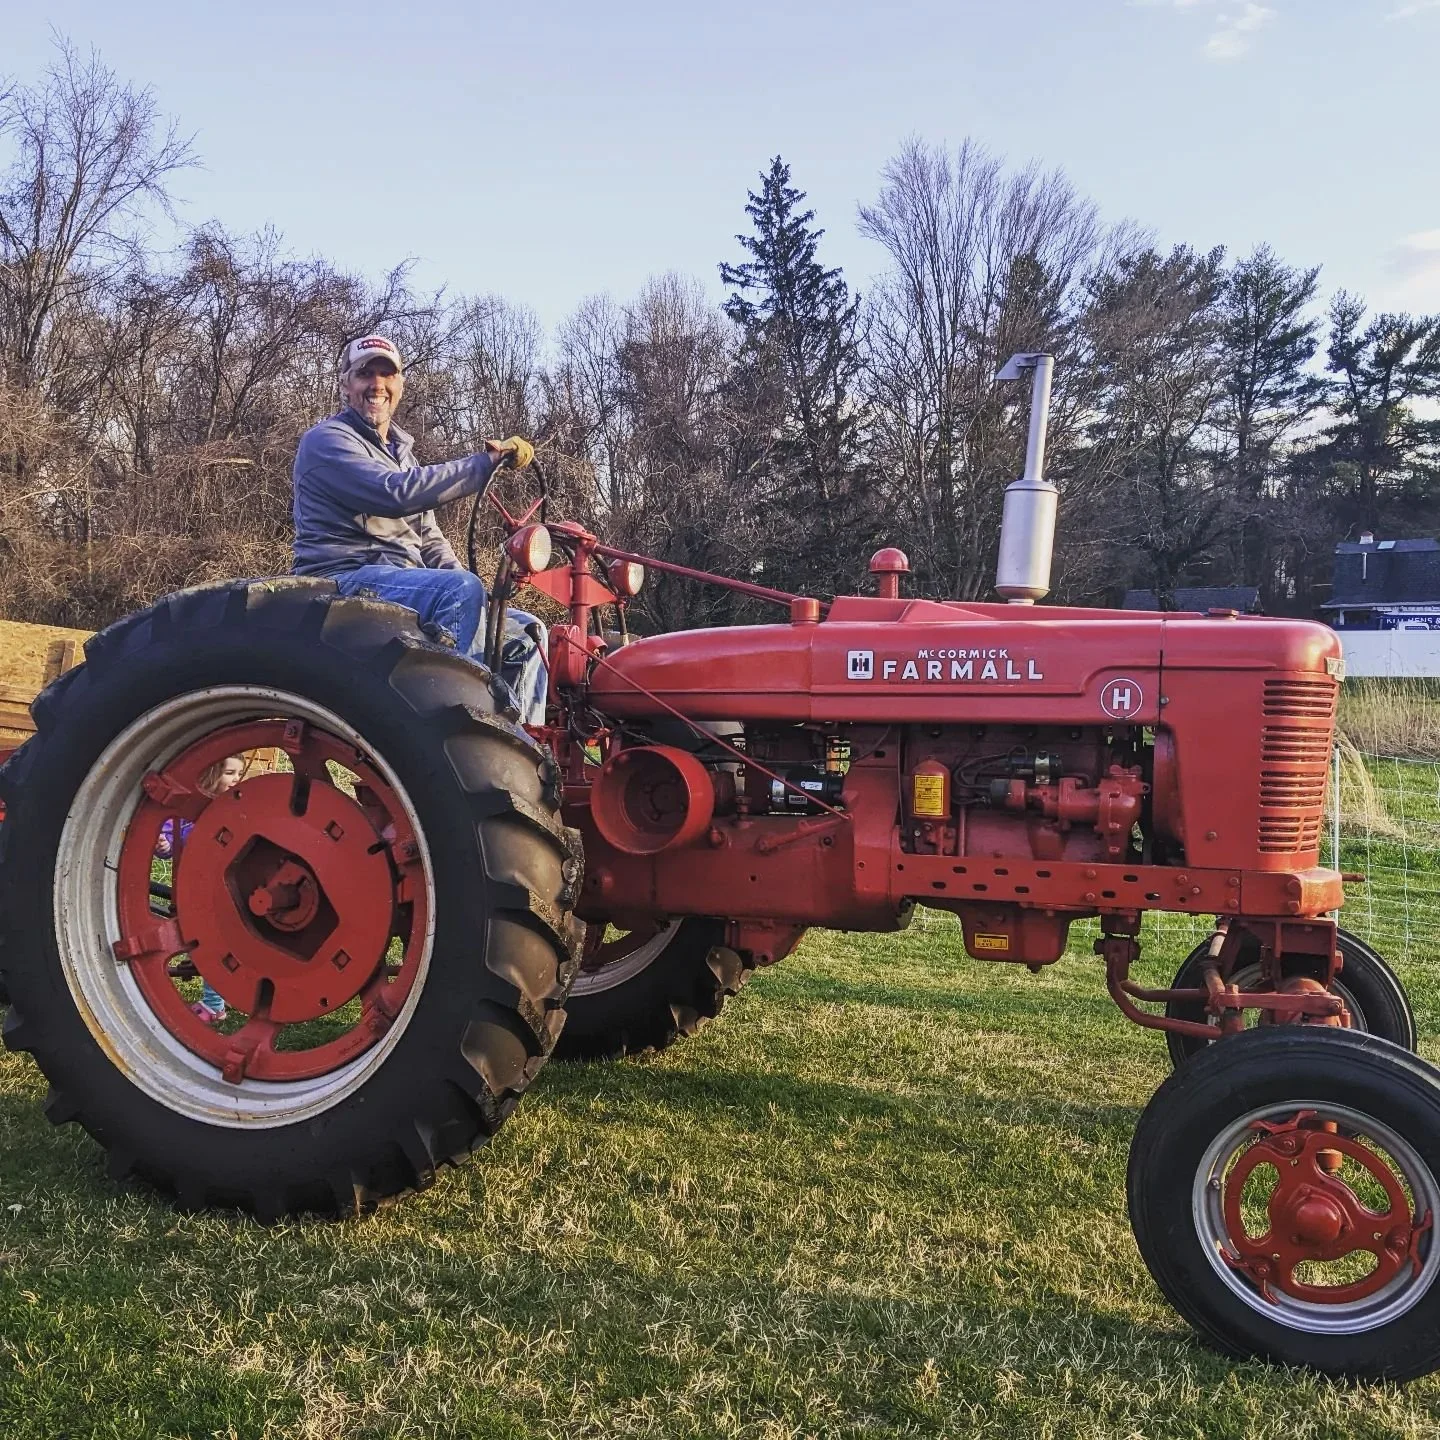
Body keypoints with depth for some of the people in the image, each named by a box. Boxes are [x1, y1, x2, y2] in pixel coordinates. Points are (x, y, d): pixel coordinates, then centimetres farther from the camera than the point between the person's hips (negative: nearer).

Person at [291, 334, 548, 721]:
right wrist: (487, 462, -22)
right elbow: (397, 493, -22)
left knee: (526, 633, 3)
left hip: (405, 586, 9)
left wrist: (471, 596, 5)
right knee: (459, 588, -34)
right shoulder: (327, 440, -3)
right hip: (344, 581, -9)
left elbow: (427, 538, 24)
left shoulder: (401, 452, 25)